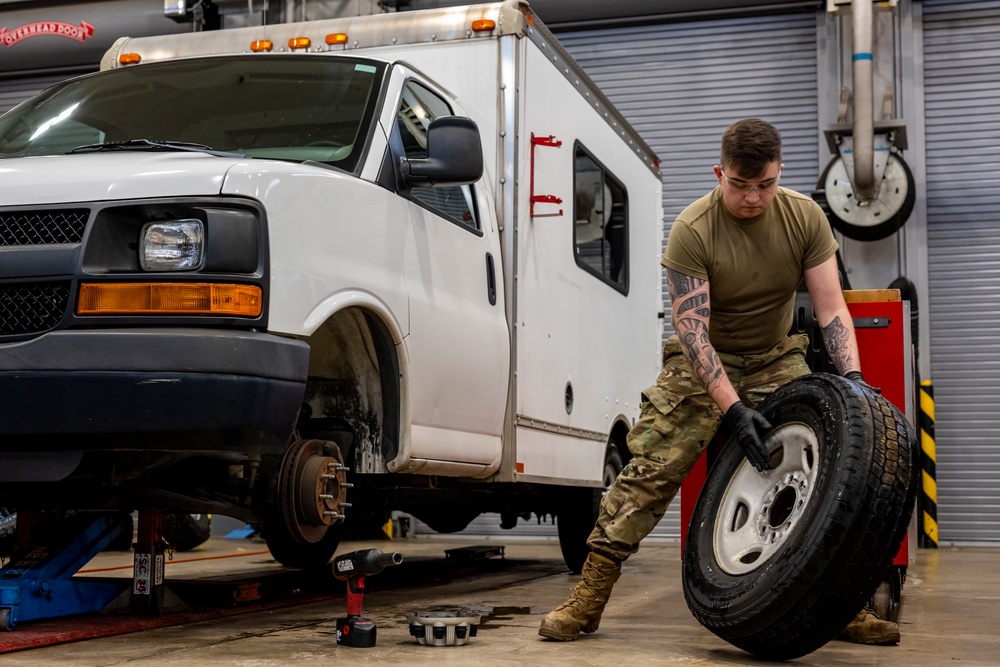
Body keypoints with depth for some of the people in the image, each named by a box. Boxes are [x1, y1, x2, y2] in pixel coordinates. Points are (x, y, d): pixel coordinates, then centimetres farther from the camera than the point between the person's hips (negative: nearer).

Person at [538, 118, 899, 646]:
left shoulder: (805, 217, -10)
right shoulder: (694, 230, -21)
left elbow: (830, 308, -9)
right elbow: (691, 330, -24)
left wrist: (851, 377, -25)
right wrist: (732, 408, -32)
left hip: (777, 363, 3)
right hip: (703, 364, -3)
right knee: (649, 471, -14)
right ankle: (587, 600, -10)